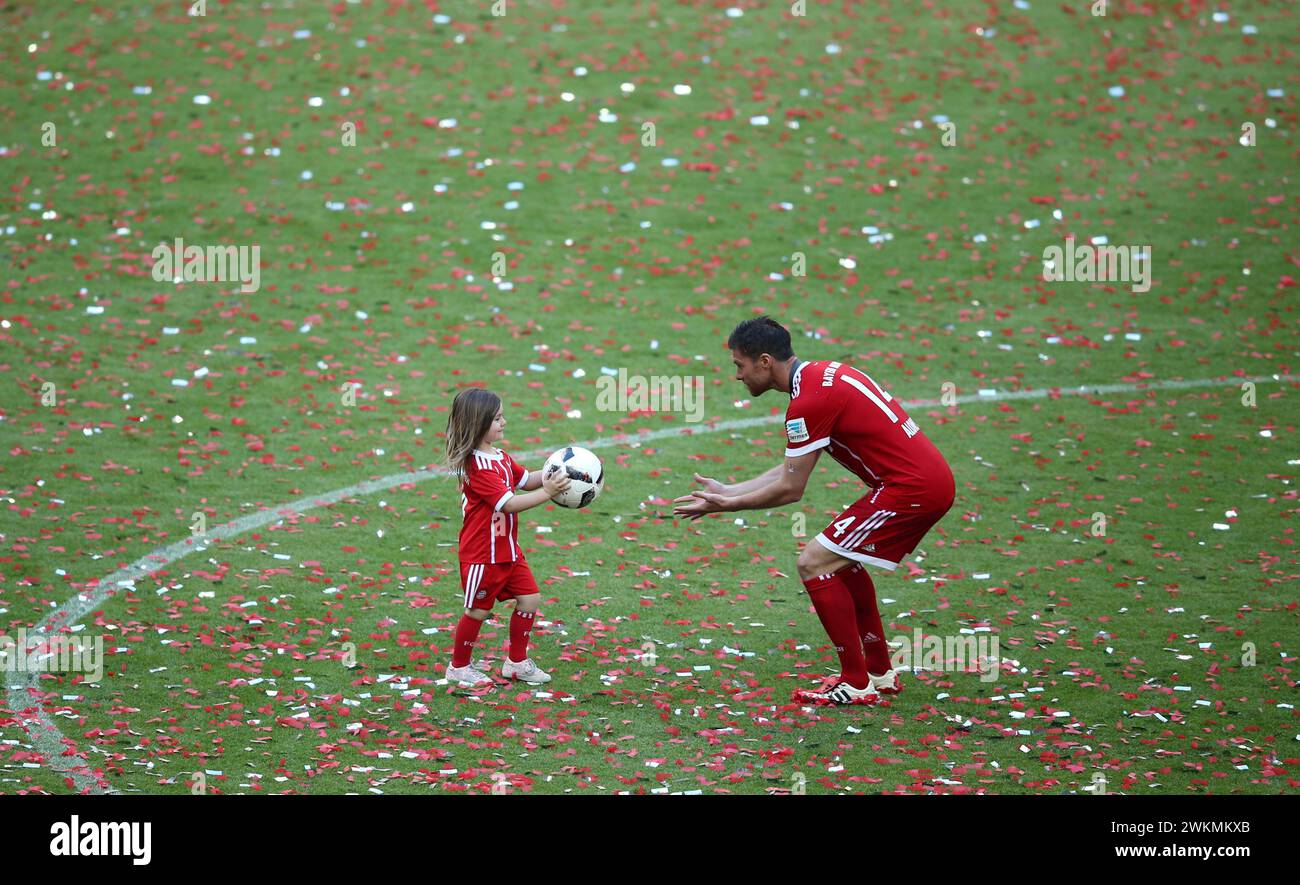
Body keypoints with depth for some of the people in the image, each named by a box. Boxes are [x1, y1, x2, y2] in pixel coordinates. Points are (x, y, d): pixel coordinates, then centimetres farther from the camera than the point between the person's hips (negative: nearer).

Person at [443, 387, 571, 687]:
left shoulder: (499, 457, 7)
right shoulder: (476, 466, -24)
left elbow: (525, 479, 17)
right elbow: (508, 503, -27)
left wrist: (551, 475, -2)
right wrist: (547, 493, -29)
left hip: (508, 548, 9)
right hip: (482, 555, -9)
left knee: (529, 599, 10)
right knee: (478, 611, 4)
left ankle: (517, 662, 23)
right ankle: (459, 667, 21)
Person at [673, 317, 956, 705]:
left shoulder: (808, 402, -16)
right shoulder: (823, 374, 14)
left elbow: (790, 489, -11)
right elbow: (789, 471, 20)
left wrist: (726, 505, 0)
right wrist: (727, 492, 20)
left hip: (912, 489, -10)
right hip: (932, 479, 10)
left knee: (815, 564, -5)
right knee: (841, 561, 24)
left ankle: (856, 685, -1)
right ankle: (880, 673, 28)